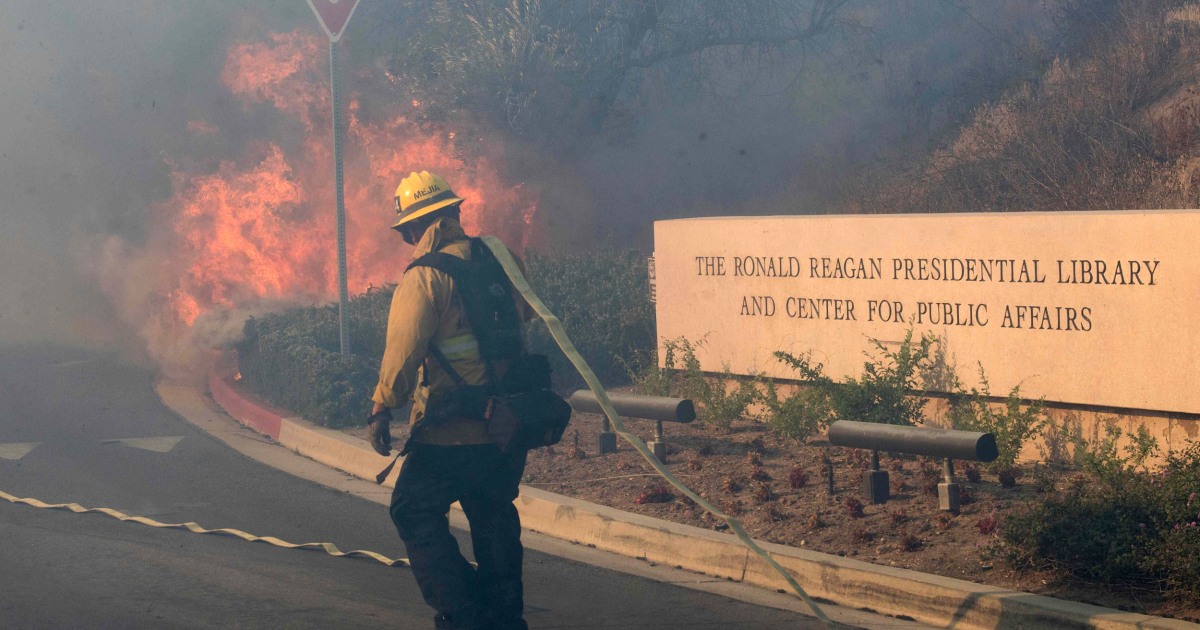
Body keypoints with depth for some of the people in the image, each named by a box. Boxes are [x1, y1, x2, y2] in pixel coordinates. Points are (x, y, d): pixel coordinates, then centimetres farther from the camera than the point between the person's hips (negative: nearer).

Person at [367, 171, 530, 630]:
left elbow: (403, 351, -18)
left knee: (415, 512, 9)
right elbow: (525, 314, 20)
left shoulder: (425, 277, -15)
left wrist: (381, 412, -8)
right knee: (494, 514, 22)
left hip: (451, 435, -6)